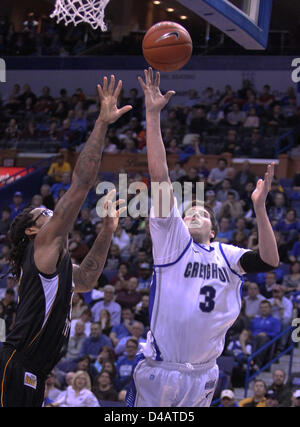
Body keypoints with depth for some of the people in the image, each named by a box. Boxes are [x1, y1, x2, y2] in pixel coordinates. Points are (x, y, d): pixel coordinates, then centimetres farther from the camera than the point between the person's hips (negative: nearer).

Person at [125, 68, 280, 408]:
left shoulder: (227, 254, 12)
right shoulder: (173, 238, 3)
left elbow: (269, 261, -5)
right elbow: (159, 176, -5)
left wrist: (259, 207, -11)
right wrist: (153, 116, -11)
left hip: (203, 376, 4)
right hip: (159, 370, -4)